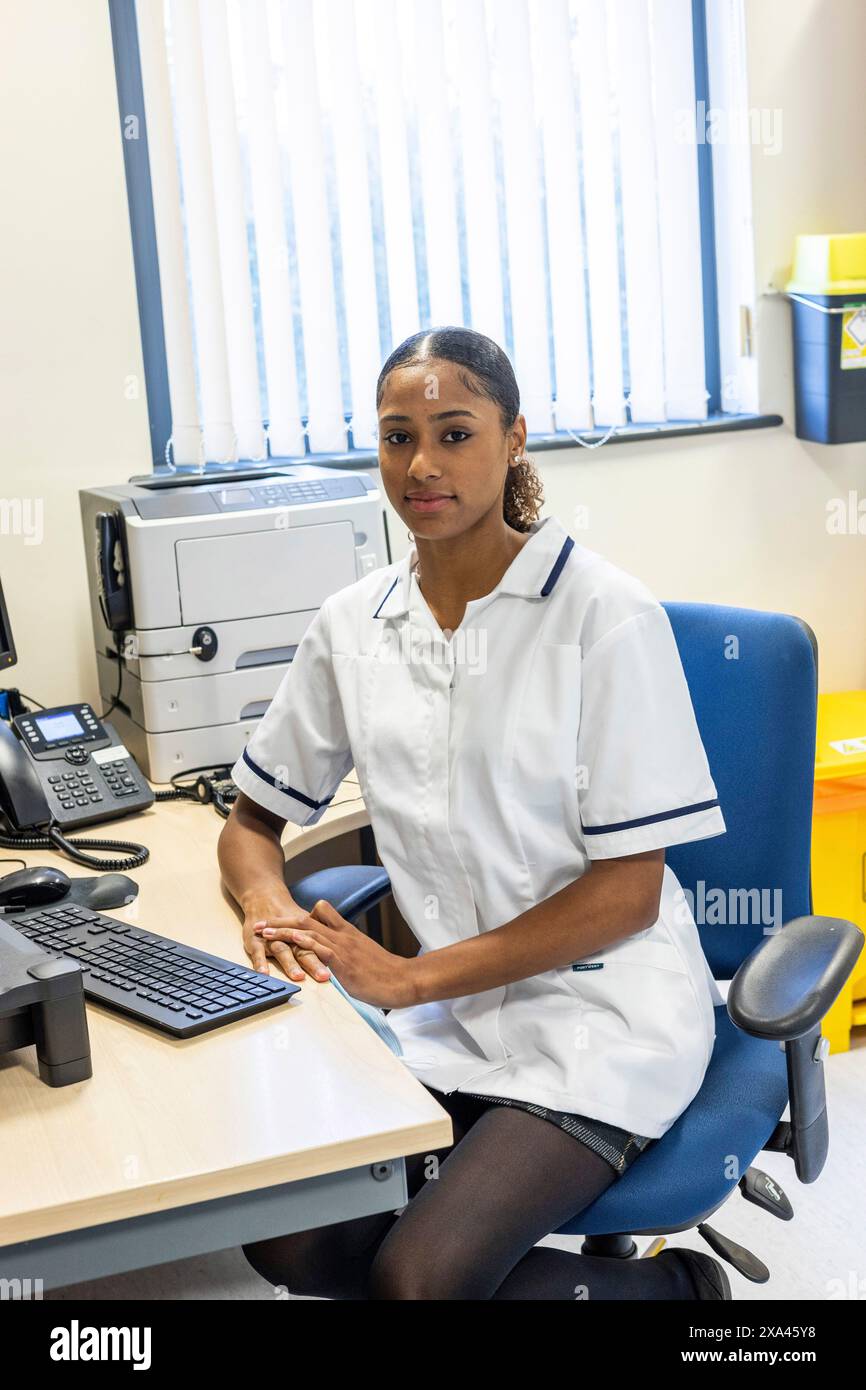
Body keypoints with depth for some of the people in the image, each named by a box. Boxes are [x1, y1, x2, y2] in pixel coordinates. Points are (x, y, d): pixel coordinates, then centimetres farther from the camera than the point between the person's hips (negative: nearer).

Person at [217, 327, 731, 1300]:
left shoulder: (605, 615, -12)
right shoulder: (352, 625, 3)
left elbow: (627, 892, -13)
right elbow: (252, 821, 13)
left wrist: (408, 979, -17)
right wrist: (269, 908, -11)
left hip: (601, 1011, -5)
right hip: (454, 1014, 5)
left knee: (417, 1281, -19)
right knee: (287, 1243, -12)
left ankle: (673, 1285, 6)